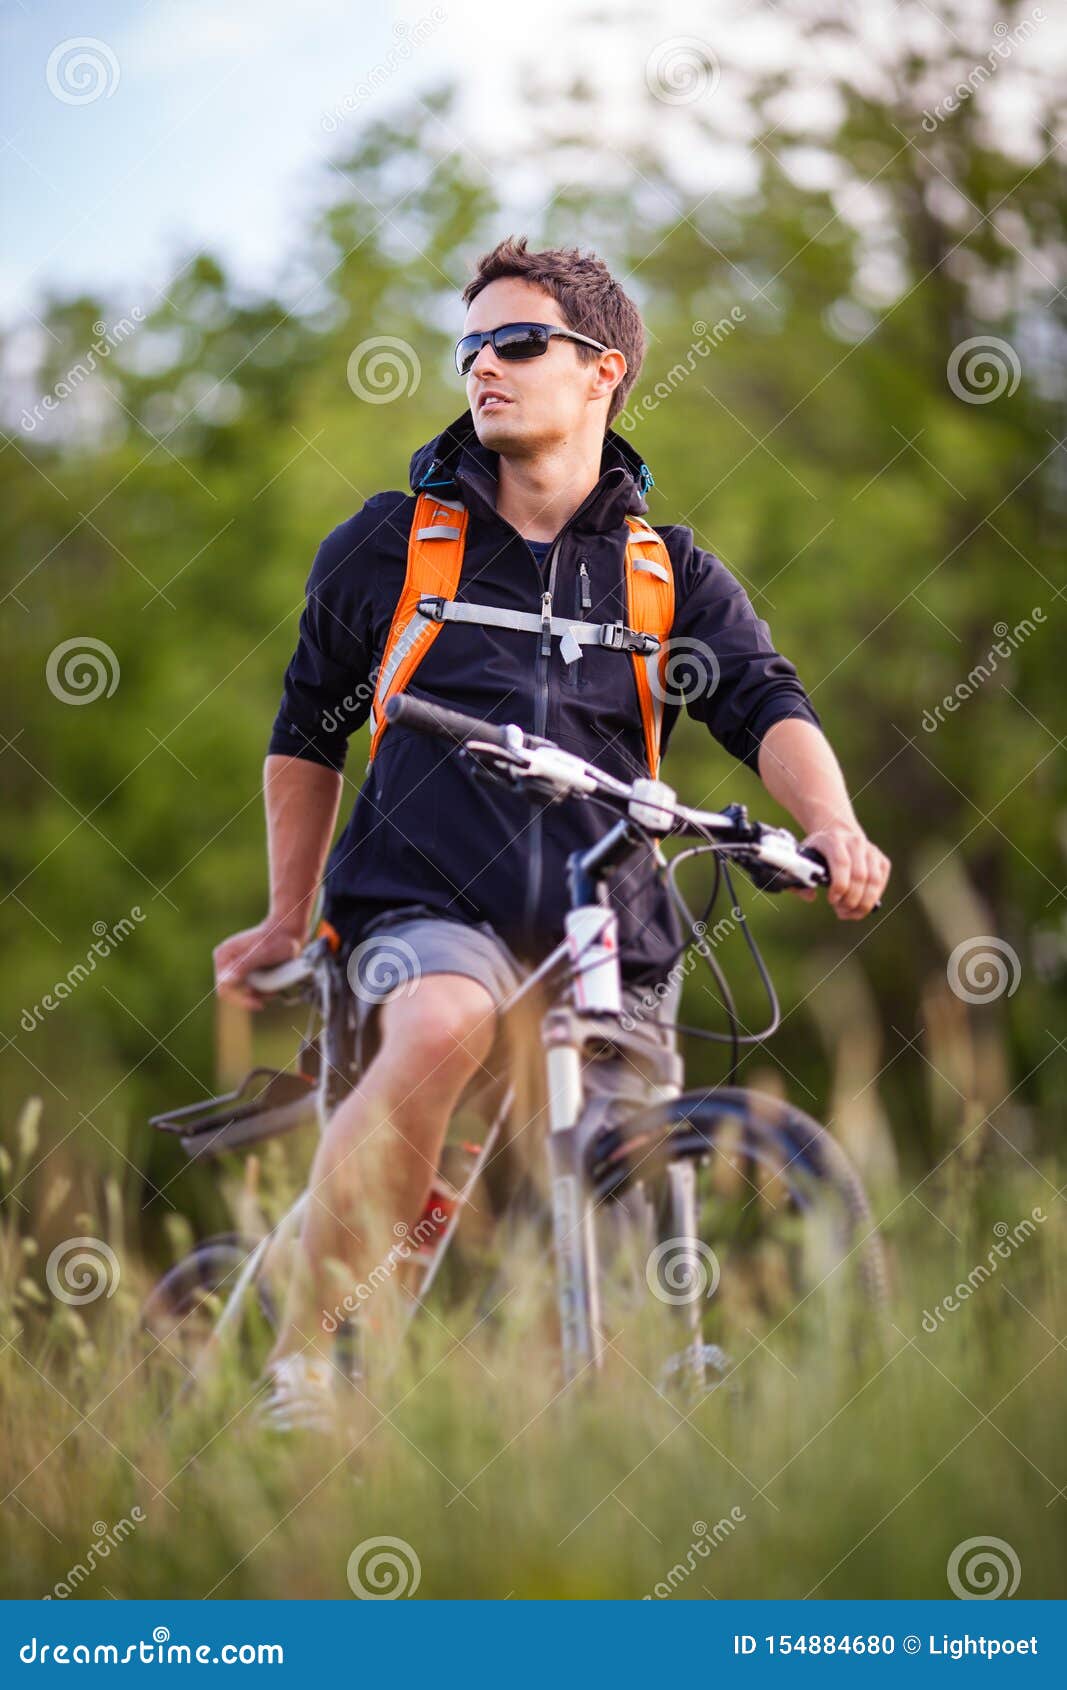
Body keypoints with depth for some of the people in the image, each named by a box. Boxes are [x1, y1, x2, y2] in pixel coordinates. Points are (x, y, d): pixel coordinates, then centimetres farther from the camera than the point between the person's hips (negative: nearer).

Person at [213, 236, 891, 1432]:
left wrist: (831, 824, -26)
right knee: (440, 1028, -36)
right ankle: (302, 1365, -29)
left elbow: (765, 704, -5)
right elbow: (308, 731, 21)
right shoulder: (388, 544, 10)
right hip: (427, 903, -2)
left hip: (603, 932, 3)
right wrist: (288, 918, 19)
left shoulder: (671, 575, 11)